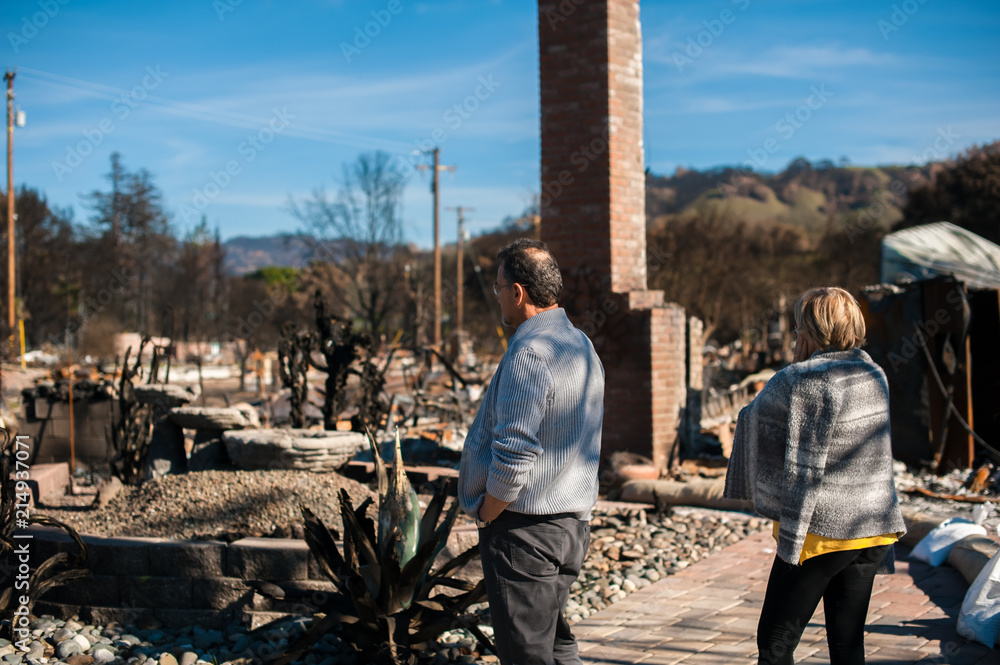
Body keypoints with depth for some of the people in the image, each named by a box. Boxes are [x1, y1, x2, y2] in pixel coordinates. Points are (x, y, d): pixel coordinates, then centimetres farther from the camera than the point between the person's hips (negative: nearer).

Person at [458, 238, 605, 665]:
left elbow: (513, 457, -25)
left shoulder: (529, 354, -20)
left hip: (525, 530, -10)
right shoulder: (582, 346, 12)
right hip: (573, 523, 10)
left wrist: (486, 515, -9)